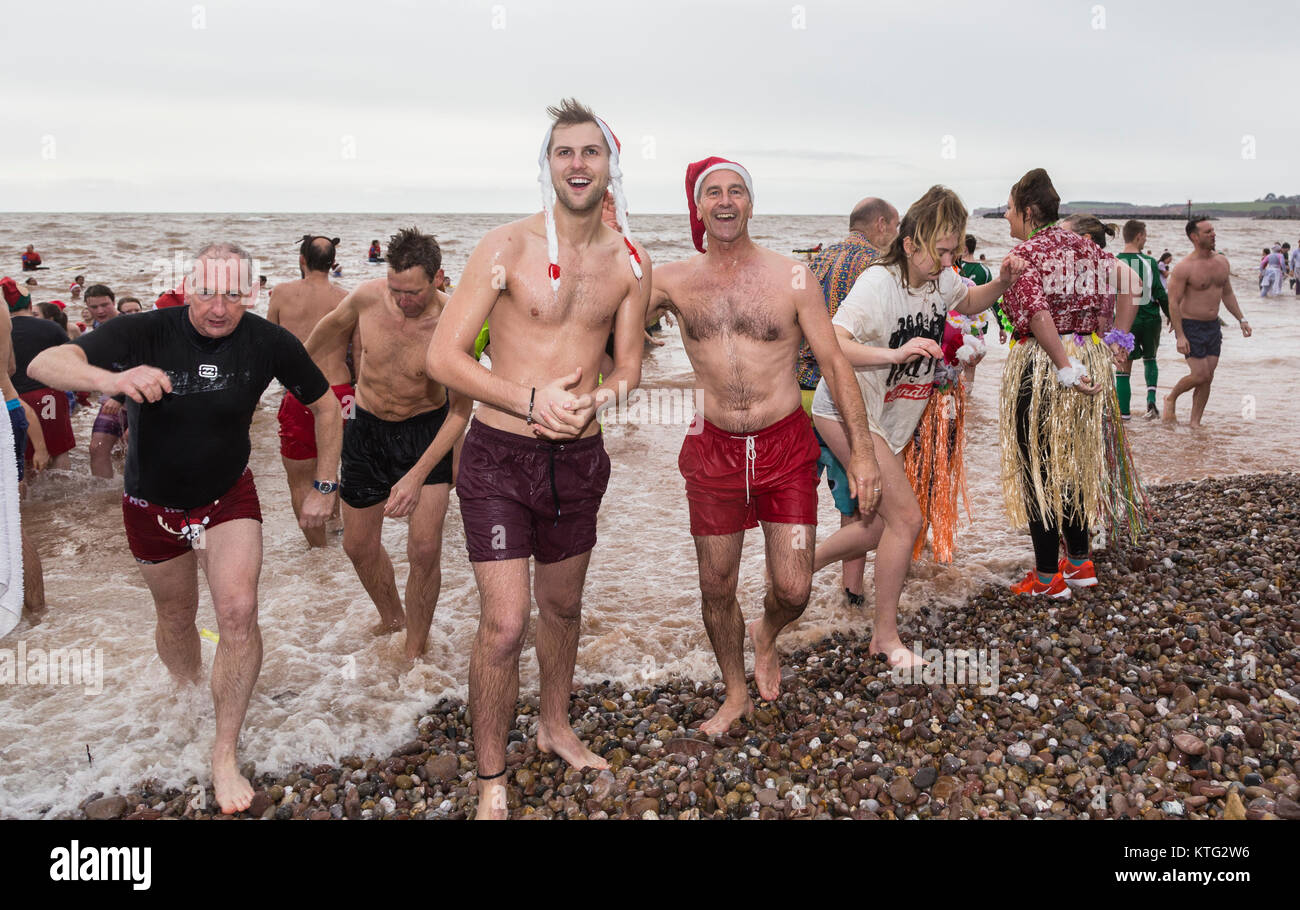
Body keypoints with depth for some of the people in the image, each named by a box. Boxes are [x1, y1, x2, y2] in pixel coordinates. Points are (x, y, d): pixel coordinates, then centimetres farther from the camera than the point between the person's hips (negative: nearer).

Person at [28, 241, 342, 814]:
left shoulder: (269, 343, -18)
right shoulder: (146, 333, -23)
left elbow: (325, 405, -3)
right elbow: (44, 364, -35)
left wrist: (325, 487, -2)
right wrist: (112, 379, -56)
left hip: (228, 495, 0)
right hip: (153, 503, 0)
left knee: (238, 610, -17)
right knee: (176, 616, 17)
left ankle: (225, 755, -2)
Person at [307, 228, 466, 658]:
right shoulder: (367, 296, -18)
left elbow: (460, 410, -19)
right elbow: (333, 326, 8)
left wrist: (417, 476, -27)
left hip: (427, 429, -3)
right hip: (366, 428, 3)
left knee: (425, 549, -10)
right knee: (359, 546, 11)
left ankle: (414, 653, 9)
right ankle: (391, 619, 38)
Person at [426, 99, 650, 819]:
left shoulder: (630, 262, 3)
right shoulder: (505, 247, -10)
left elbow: (627, 367, 10)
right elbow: (443, 357, -12)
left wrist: (593, 398, -13)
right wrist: (533, 399, -21)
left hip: (580, 457, 4)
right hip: (500, 455, -4)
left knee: (562, 605, 20)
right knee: (504, 623, -7)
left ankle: (555, 727, 44)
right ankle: (490, 782, 13)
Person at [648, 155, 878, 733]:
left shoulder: (793, 279, -4)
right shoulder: (673, 282, 0)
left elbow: (834, 363, -1)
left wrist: (861, 450, -4)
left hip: (786, 446, -1)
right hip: (715, 450, 1)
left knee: (793, 590, -3)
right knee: (716, 589, 10)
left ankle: (765, 639, 35)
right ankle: (735, 695, 35)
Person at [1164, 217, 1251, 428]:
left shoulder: (1222, 261, 7)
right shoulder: (1184, 267, -15)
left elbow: (1227, 294, 19)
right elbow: (1173, 302, -16)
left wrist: (1241, 319, 12)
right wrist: (1180, 336, -21)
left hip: (1213, 326, 6)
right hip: (1190, 327, -6)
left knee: (1208, 378, 4)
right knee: (1200, 375, -11)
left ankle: (1194, 422, 13)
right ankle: (1170, 399, 16)